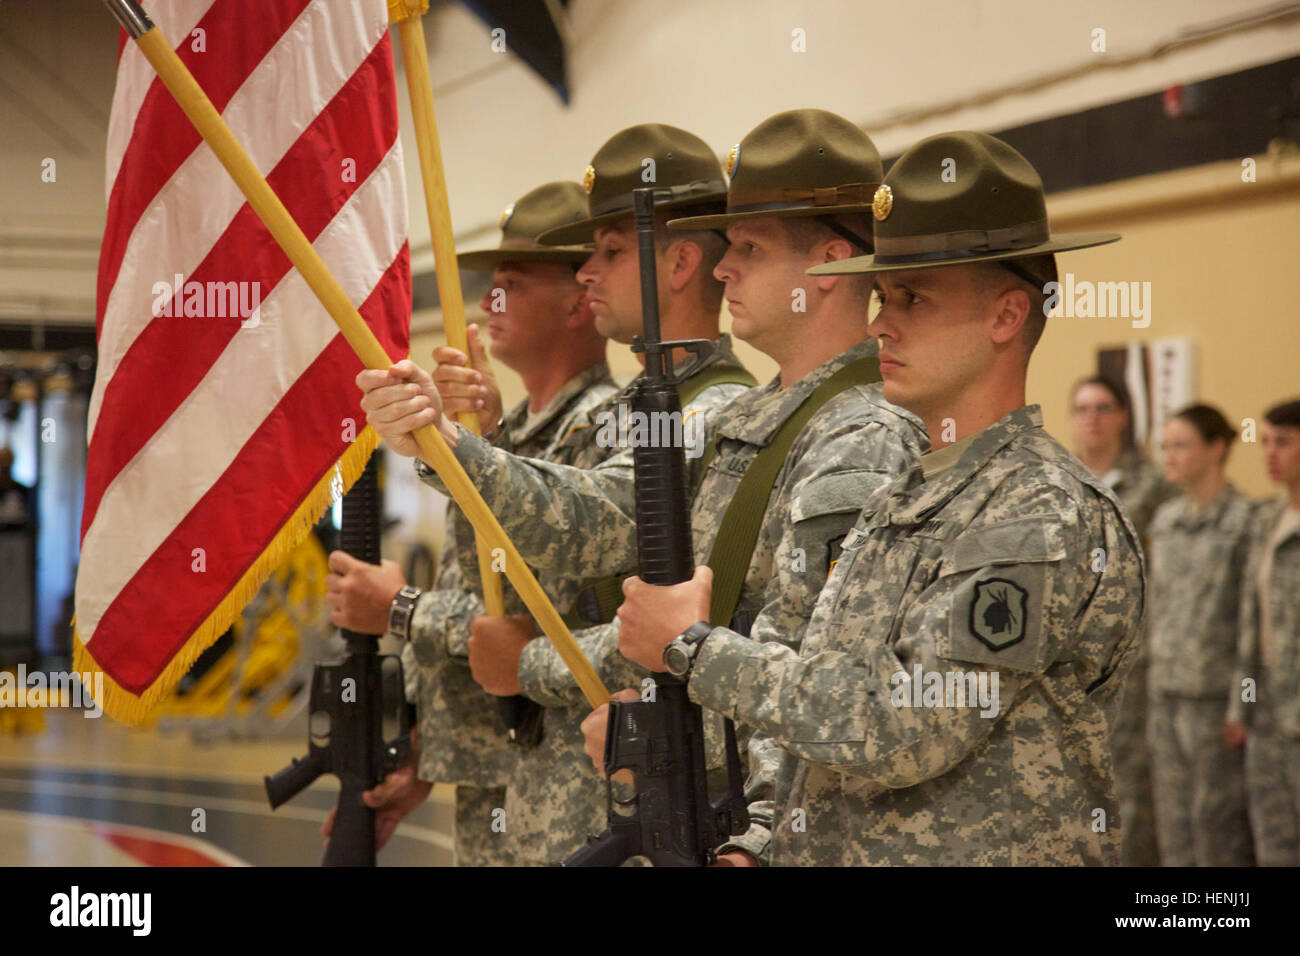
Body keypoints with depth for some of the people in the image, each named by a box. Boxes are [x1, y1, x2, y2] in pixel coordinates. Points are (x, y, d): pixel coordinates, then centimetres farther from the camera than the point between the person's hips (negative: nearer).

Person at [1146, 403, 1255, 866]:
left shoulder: (1245, 522, -10)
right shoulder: (1165, 520, 11)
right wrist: (1154, 681, 15)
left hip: (1217, 696, -7)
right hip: (1167, 694, 7)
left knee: (1218, 818, -2)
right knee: (1173, 815, 11)